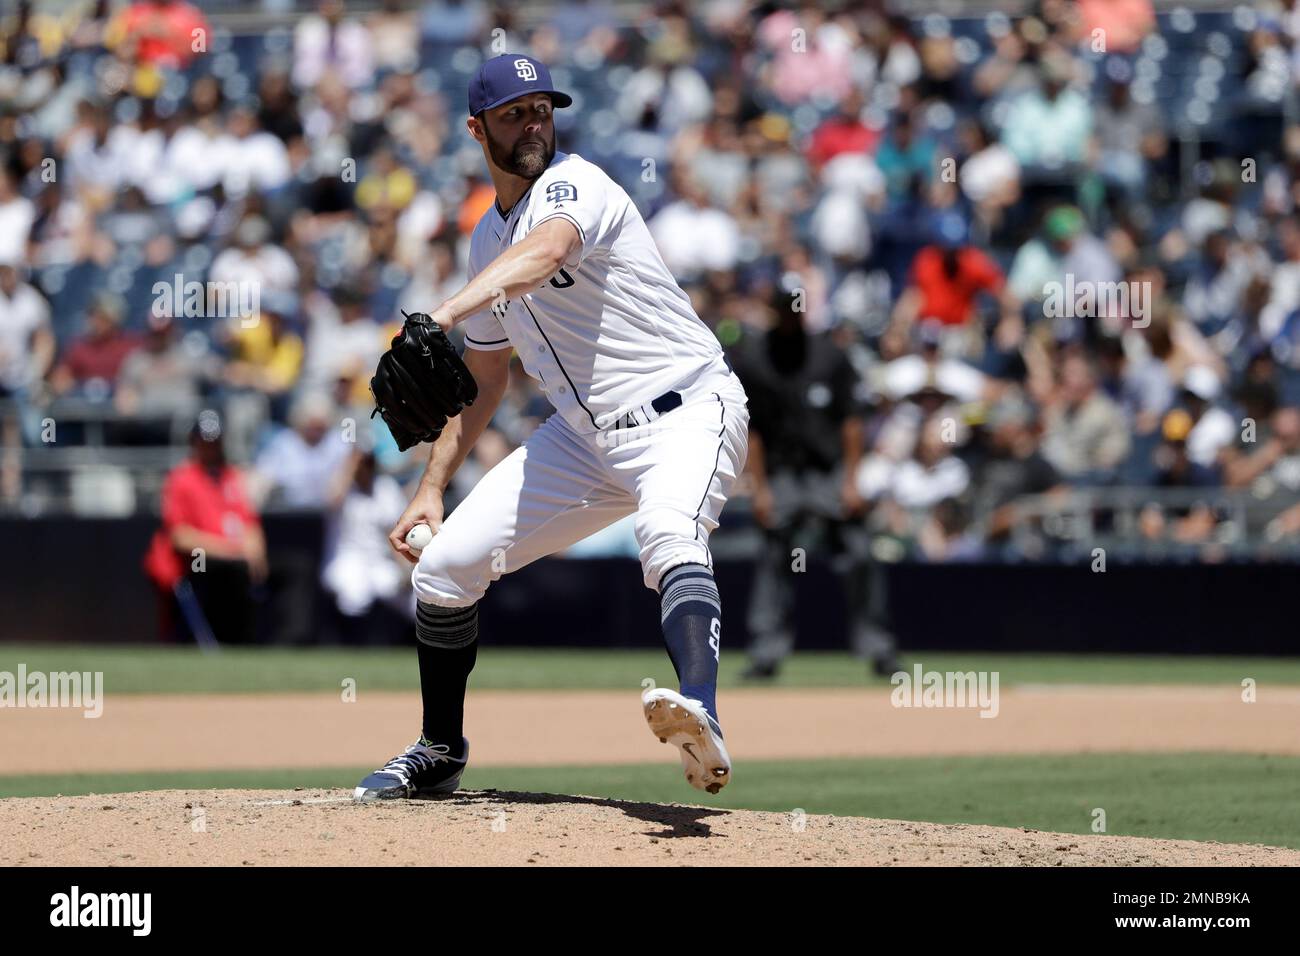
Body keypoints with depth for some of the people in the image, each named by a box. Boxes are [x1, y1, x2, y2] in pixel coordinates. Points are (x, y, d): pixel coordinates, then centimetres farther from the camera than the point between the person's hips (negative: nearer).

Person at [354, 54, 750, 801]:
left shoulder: (573, 184, -12)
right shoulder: (489, 238, 13)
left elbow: (548, 250, -38)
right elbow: (485, 379, 23)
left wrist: (446, 313, -54)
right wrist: (433, 488, 15)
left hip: (688, 411, -8)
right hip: (588, 436, 8)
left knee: (670, 535, -39)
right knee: (446, 562, 3)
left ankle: (700, 717, -62)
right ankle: (440, 754, 24)